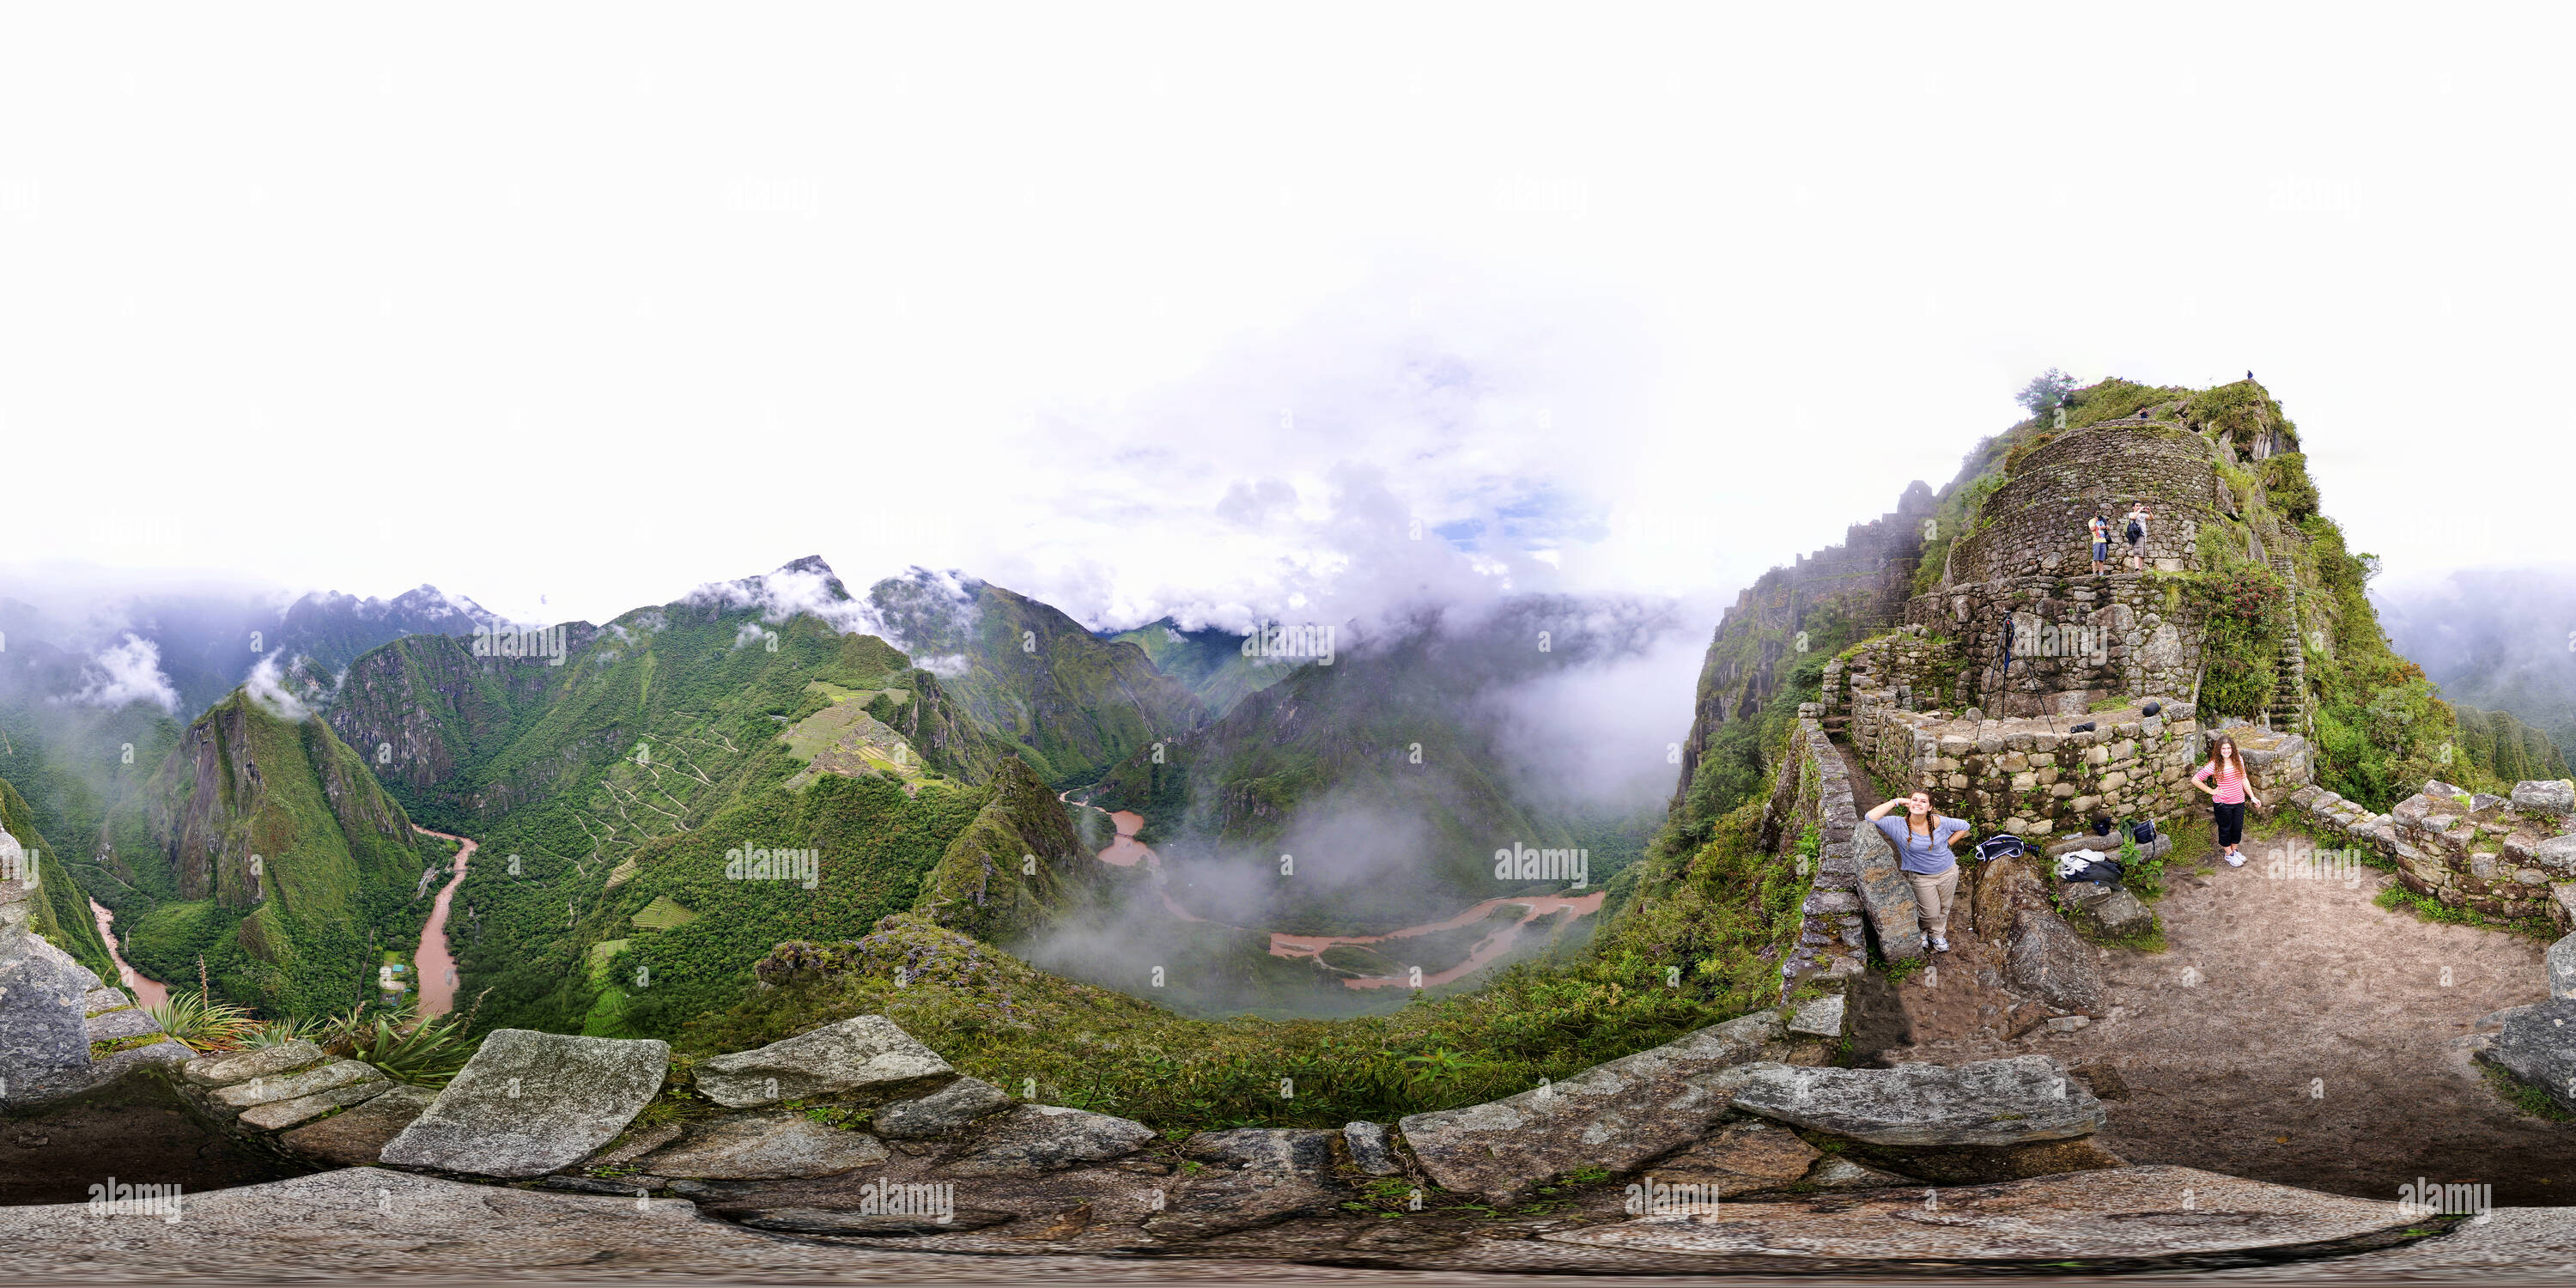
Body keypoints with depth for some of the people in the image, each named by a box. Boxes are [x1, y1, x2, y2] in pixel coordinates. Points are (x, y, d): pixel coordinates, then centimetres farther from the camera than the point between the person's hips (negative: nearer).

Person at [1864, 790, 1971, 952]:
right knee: (1931, 912, 9)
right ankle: (1929, 932, 43)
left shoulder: (1939, 822, -16)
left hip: (1948, 872, 2)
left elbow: (1964, 826, 2)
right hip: (1921, 877, -2)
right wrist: (1896, 802, -28)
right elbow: (1871, 817, -33)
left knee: (1944, 907, 19)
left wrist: (1947, 844, -7)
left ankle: (1938, 933, 47)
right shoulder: (1899, 826, -20)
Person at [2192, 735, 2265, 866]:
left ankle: (2234, 850, 40)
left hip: (2239, 801, 4)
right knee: (2225, 829, 12)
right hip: (2223, 803, -4)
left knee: (2238, 828, 17)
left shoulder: (2238, 760, -3)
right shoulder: (2214, 765, -18)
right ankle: (2229, 855, 31)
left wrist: (2253, 797, 9)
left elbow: (2244, 779, 9)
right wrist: (2211, 791, -11)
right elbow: (2195, 780, -14)